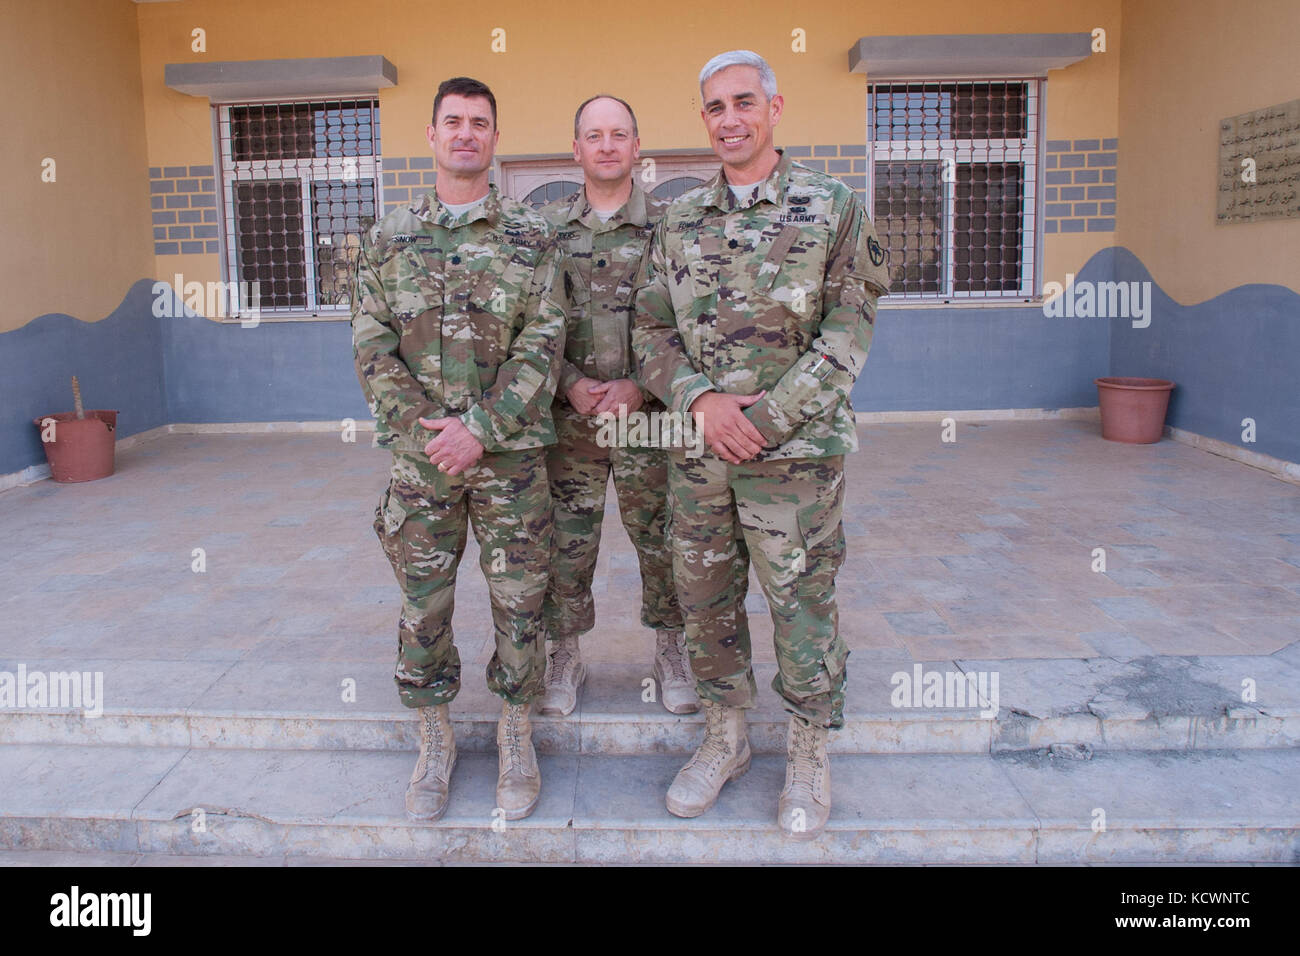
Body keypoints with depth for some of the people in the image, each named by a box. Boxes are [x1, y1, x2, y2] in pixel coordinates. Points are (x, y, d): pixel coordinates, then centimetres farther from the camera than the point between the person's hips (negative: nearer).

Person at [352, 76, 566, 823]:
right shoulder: (390, 237, 7)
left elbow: (544, 344, -6)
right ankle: (436, 739, 26)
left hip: (511, 451, -1)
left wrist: (480, 428, -15)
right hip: (420, 453, 2)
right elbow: (372, 346, 2)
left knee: (520, 600, 6)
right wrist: (421, 429, -10)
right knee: (424, 604, 8)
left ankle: (517, 736, 23)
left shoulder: (531, 236, 2)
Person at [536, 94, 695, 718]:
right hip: (570, 416, 1)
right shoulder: (547, 227, 8)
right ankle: (565, 655, 25)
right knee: (567, 542, 8)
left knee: (661, 538, 6)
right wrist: (570, 385, -9)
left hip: (650, 414, -1)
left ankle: (671, 652, 25)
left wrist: (639, 386, -13)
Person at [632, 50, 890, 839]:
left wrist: (766, 421, -16)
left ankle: (810, 758, 26)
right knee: (706, 602, 13)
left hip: (796, 450, -4)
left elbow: (848, 333, -8)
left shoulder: (832, 208, -2)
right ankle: (725, 740, 33)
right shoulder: (680, 221, 9)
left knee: (803, 605, 5)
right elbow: (652, 329, 7)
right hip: (699, 450, 4)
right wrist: (701, 399, -11)